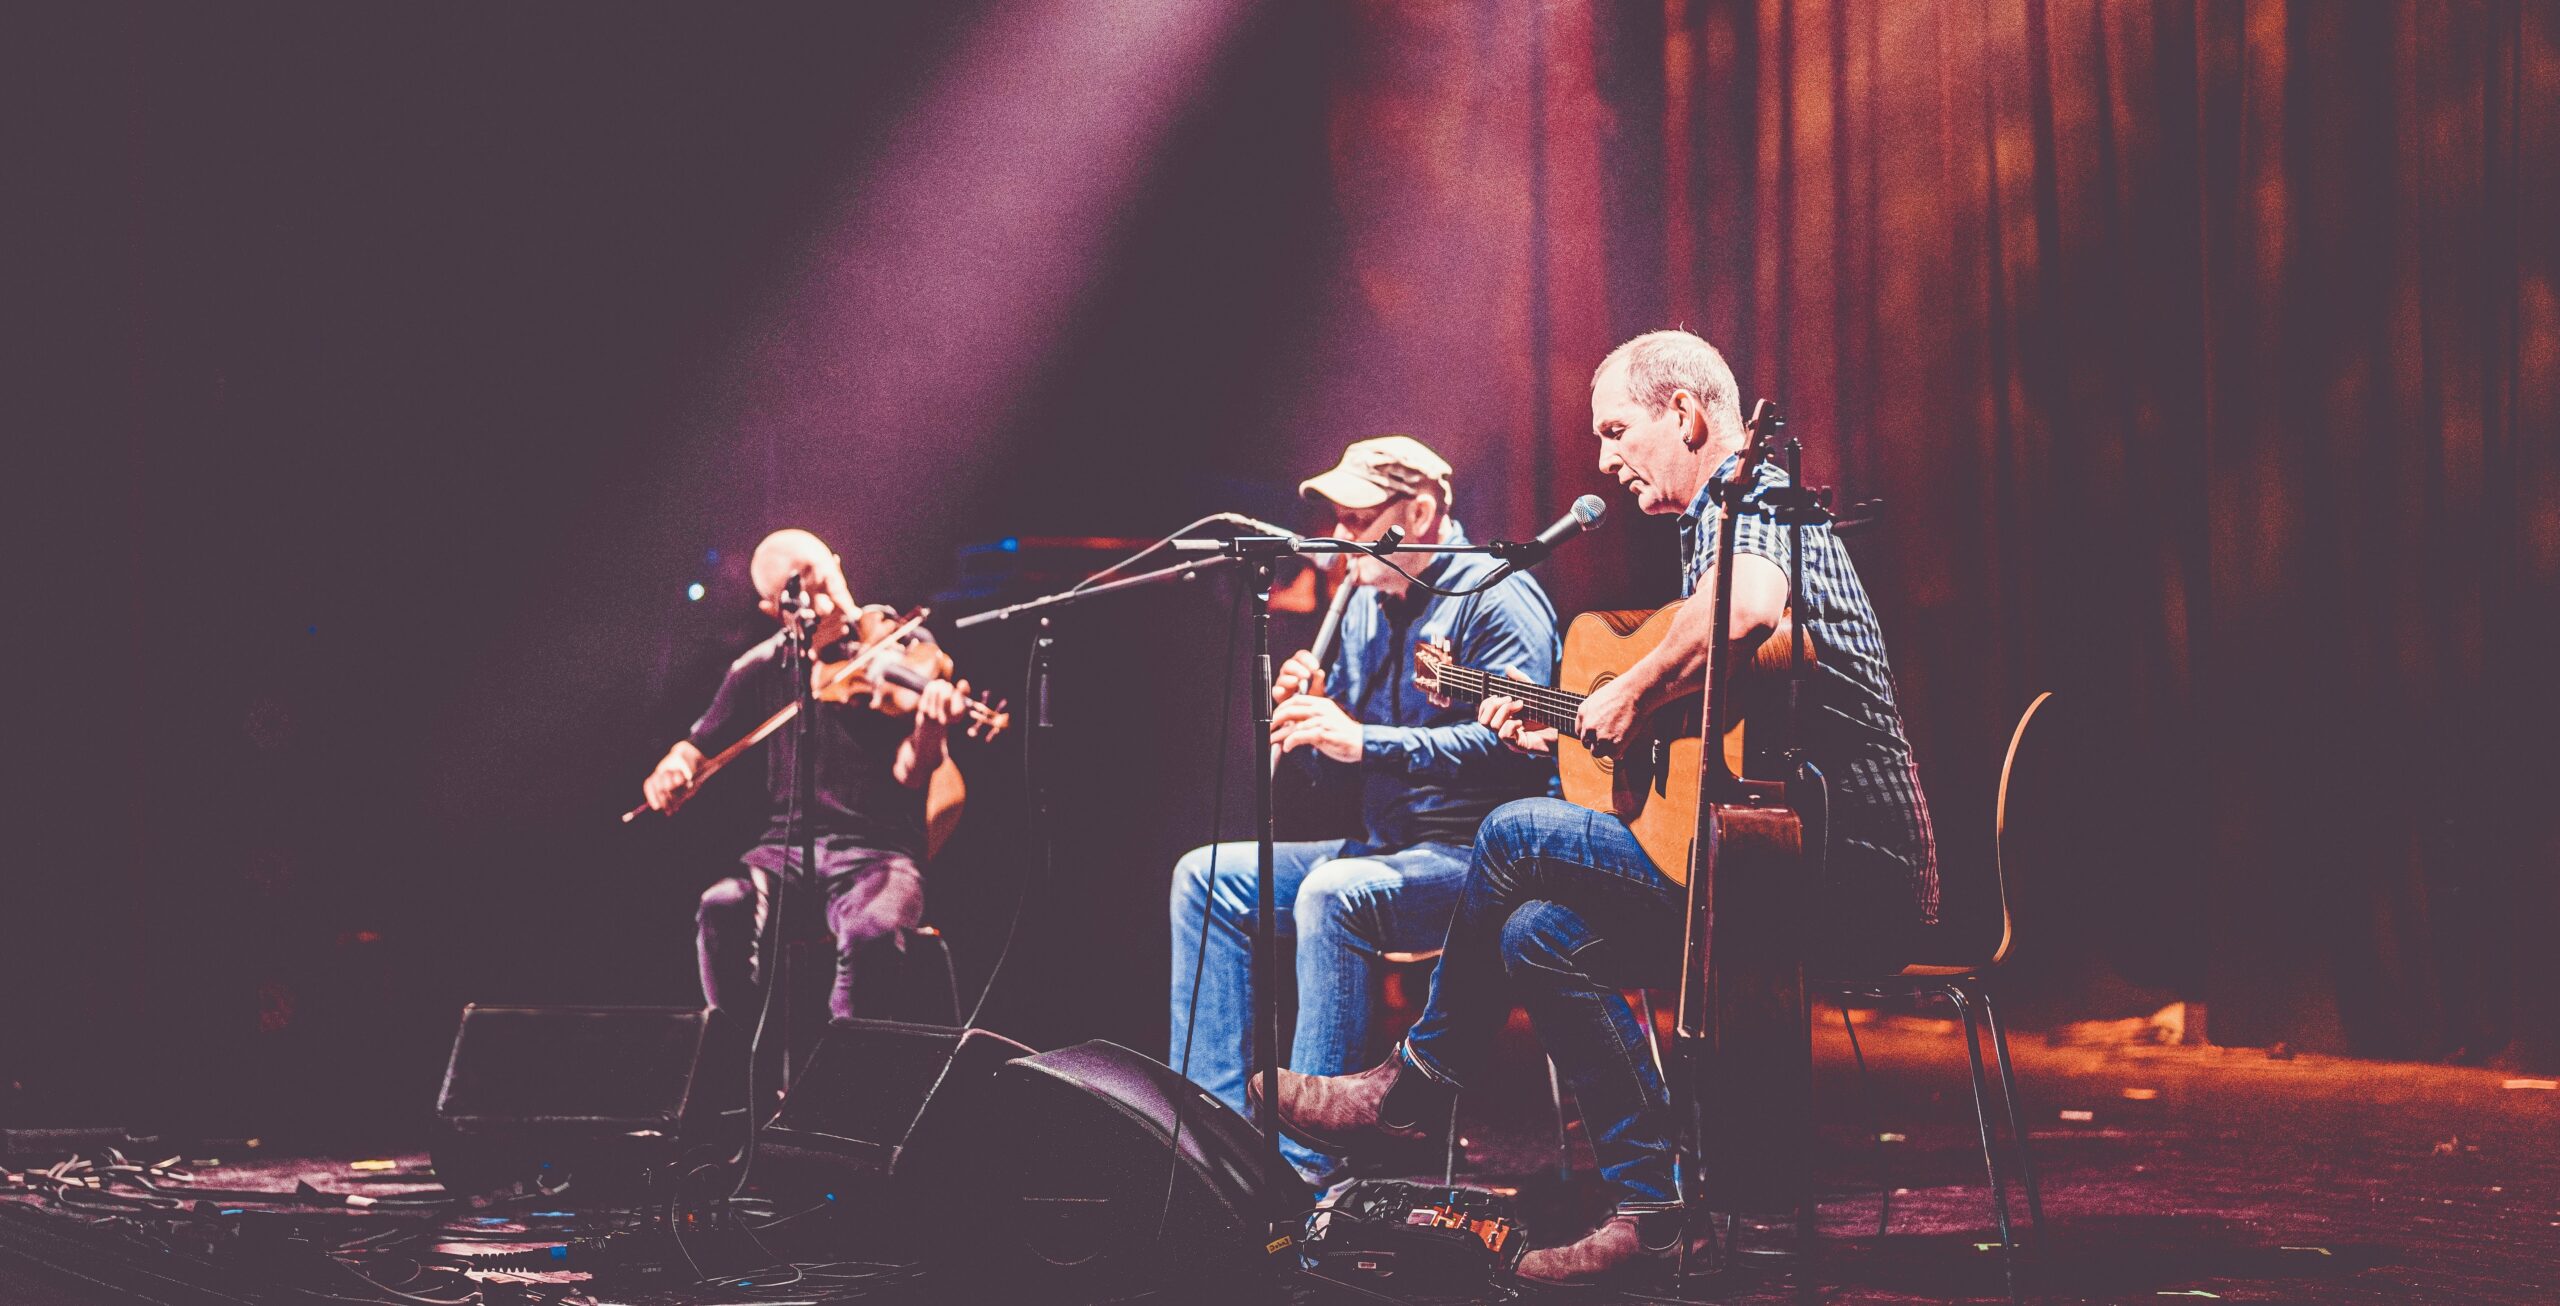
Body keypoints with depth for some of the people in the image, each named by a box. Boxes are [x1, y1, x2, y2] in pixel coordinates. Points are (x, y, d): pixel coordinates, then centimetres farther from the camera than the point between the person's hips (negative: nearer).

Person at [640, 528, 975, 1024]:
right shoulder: (761, 668, 10)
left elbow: (910, 774, -10)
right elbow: (699, 745, 12)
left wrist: (930, 728, -34)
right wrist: (671, 771, -13)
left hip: (878, 854, -3)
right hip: (787, 850, 3)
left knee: (872, 931, -37)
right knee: (722, 910, -30)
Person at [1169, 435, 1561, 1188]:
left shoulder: (1496, 598, -10)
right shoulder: (1364, 606, 16)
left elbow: (1506, 744, -26)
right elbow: (1332, 761, 20)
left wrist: (1363, 741, -28)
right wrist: (1303, 719, -4)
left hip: (1477, 852, -9)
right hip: (1384, 847, 9)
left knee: (1334, 893, -35)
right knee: (1206, 878, 0)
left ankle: (1310, 1159, -33)